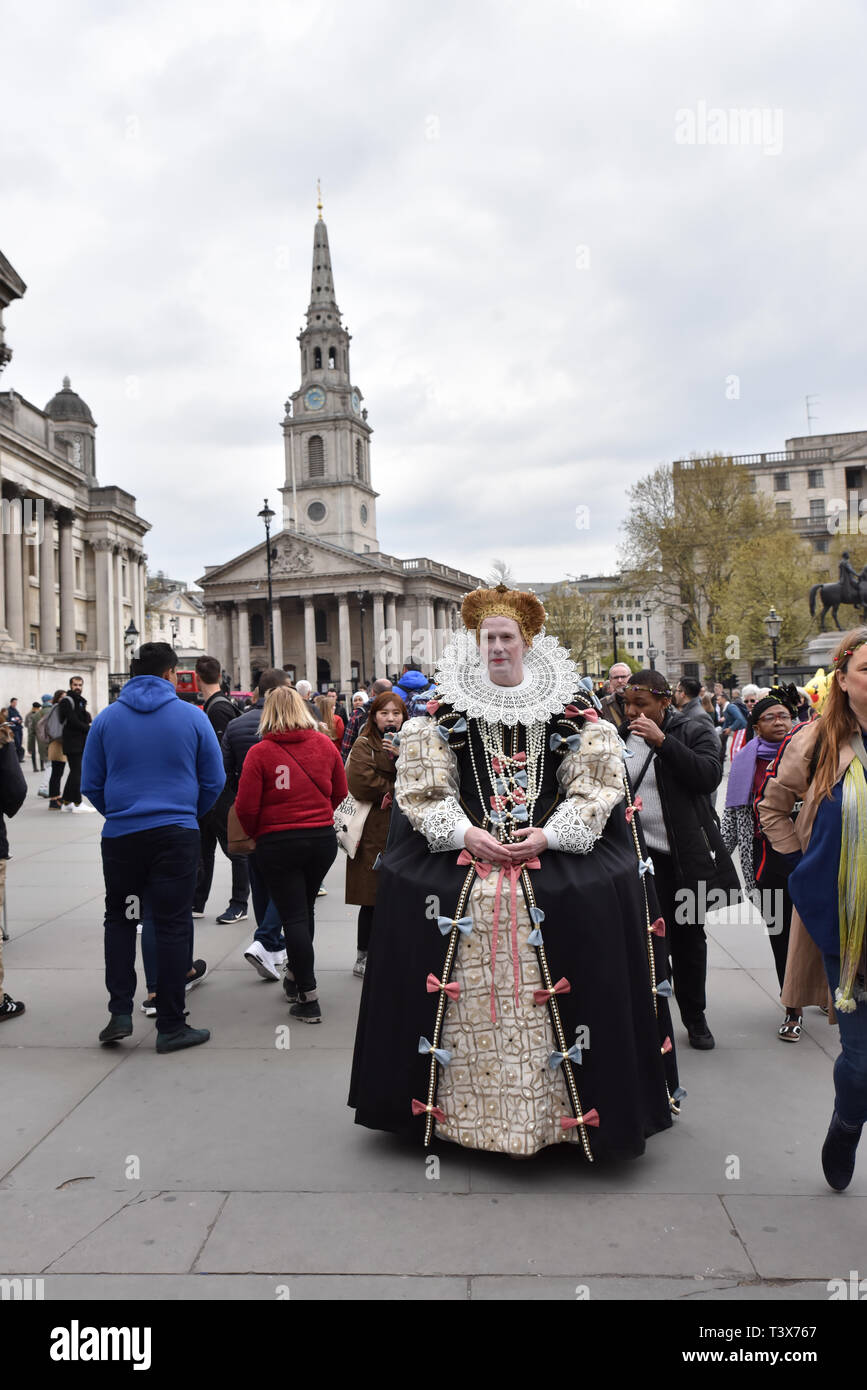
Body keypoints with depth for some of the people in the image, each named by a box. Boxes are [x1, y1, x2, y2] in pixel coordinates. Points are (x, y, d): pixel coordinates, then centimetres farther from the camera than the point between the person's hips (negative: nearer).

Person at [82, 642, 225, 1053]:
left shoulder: (106, 718, 3)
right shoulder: (192, 716, -1)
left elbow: (91, 784, 7)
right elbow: (214, 780, 3)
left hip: (120, 835, 2)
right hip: (177, 834, -2)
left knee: (119, 918, 18)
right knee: (173, 924, 4)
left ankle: (120, 1011, 11)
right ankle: (171, 1026, 10)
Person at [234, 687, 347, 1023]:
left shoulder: (260, 752, -11)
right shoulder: (324, 744, 0)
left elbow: (246, 807, -11)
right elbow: (340, 793, 11)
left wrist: (255, 834, 8)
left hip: (278, 843, -4)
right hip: (323, 838, 4)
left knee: (293, 916, 2)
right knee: (305, 908, 21)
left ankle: (309, 999, 2)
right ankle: (295, 974, 37)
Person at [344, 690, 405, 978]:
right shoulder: (364, 745, -2)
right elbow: (361, 784, -16)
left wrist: (401, 755, -14)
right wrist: (396, 789, -6)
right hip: (375, 830, -5)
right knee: (373, 899, -1)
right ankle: (363, 958, 12)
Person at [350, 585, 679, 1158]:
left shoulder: (572, 709, 5)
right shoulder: (446, 709, 7)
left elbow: (594, 787, 2)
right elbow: (423, 787, 4)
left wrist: (548, 835, -11)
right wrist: (464, 833, -10)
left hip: (551, 855, -1)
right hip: (465, 855, 1)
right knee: (465, 995, -1)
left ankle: (553, 1108, 10)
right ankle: (463, 1104, 15)